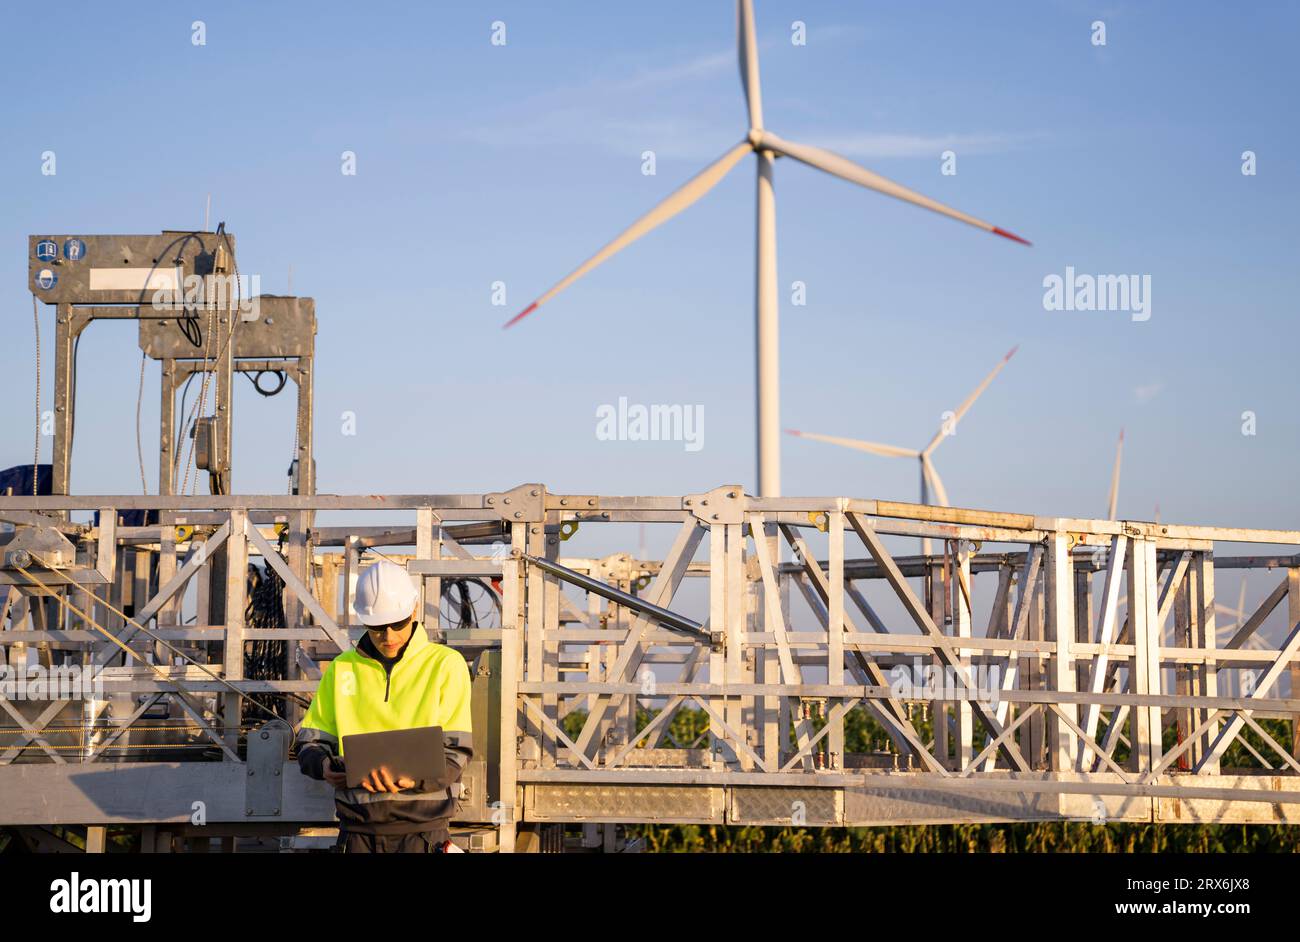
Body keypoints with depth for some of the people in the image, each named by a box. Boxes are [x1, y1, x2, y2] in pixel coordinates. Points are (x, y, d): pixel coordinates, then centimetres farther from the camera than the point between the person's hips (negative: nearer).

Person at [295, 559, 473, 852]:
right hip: (358, 826, 3)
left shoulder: (446, 664, 1)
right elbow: (310, 742, 13)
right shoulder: (342, 668, 11)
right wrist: (323, 766, -10)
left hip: (420, 826, -2)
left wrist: (414, 779, -24)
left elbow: (454, 754, -5)